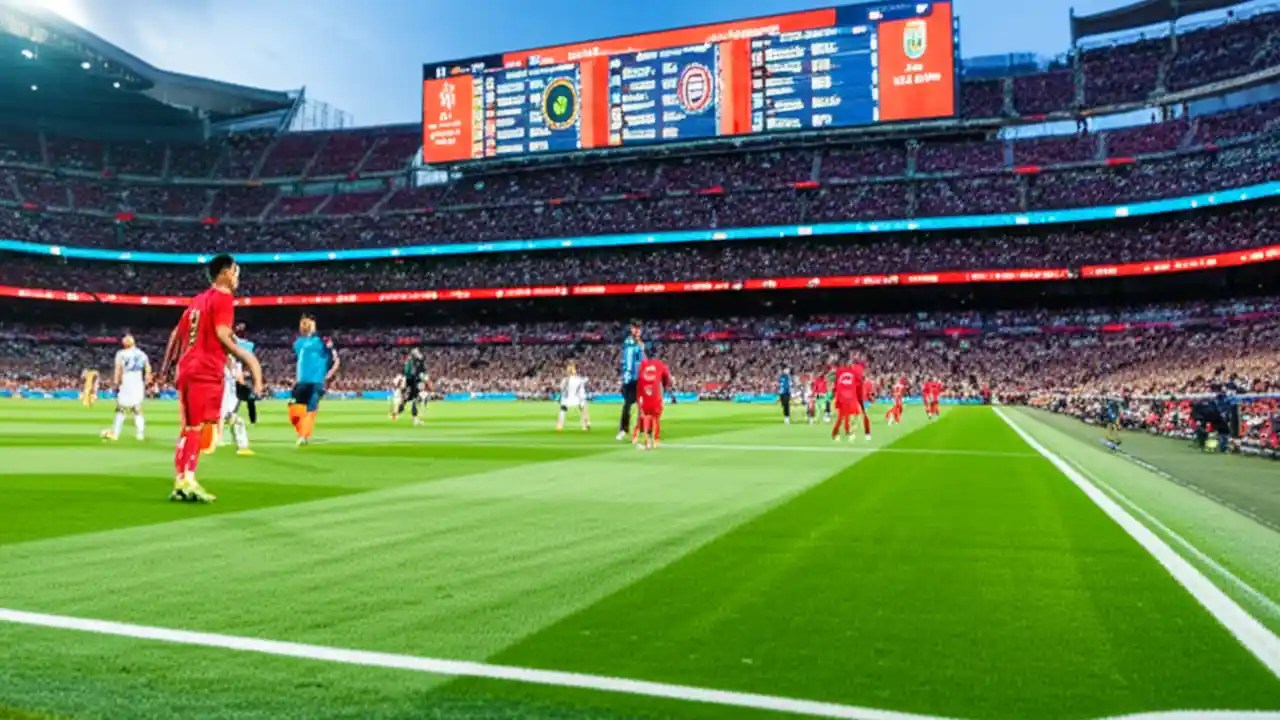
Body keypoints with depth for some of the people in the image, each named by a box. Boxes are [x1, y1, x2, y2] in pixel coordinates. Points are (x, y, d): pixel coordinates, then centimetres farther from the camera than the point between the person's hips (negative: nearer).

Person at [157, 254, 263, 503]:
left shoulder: (198, 299, 21)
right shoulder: (223, 297, -4)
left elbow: (176, 333, 23)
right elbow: (222, 334, -16)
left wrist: (167, 364, 29)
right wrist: (246, 357, -12)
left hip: (187, 369, 9)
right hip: (207, 371, -9)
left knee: (189, 428, 14)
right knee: (200, 427, -12)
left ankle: (180, 483, 16)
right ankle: (188, 482, -18)